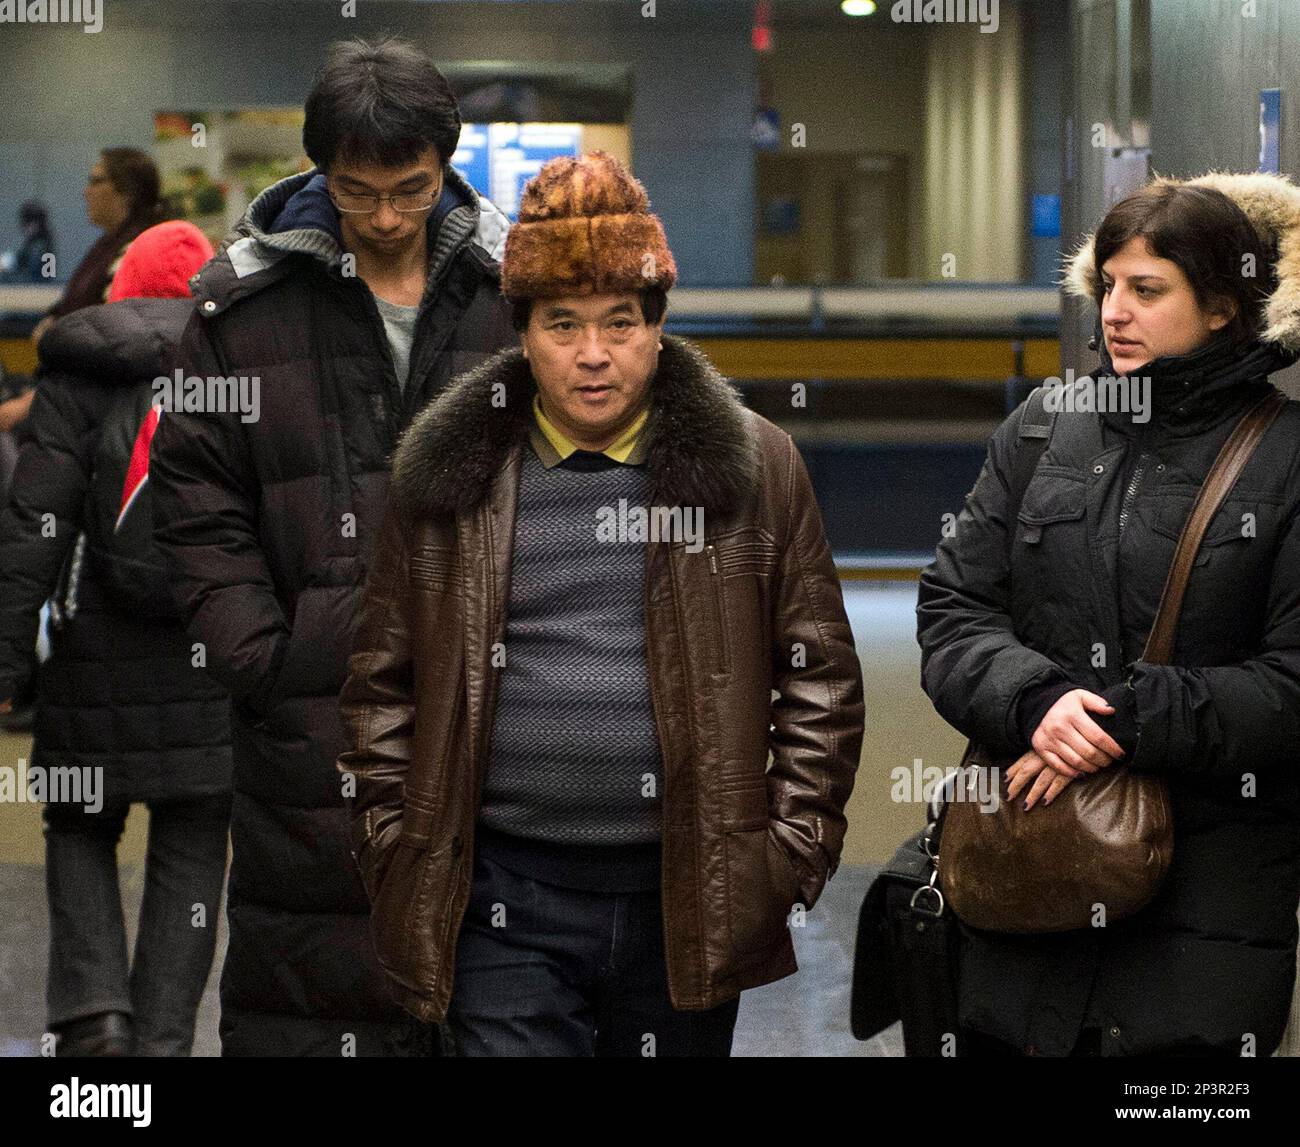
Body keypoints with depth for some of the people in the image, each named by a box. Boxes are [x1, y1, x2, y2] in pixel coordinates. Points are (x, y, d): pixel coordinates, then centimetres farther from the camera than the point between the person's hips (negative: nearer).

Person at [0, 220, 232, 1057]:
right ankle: (163, 1034, 7)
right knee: (189, 855, 9)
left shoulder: (80, 376, 0)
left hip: (101, 656, -1)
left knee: (81, 829, 15)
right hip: (222, 659, 1)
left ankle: (94, 1011, -2)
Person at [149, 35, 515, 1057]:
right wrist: (260, 656, -7)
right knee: (295, 994, 2)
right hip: (310, 710, -1)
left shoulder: (510, 286, 5)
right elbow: (195, 497, 3)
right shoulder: (246, 300, 1)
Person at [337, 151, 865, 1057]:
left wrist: (794, 848, 1)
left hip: (689, 902, 1)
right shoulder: (447, 473, 4)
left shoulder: (755, 468, 3)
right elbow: (383, 682, 10)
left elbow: (821, 676, 6)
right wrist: (394, 847, 4)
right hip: (507, 903, 0)